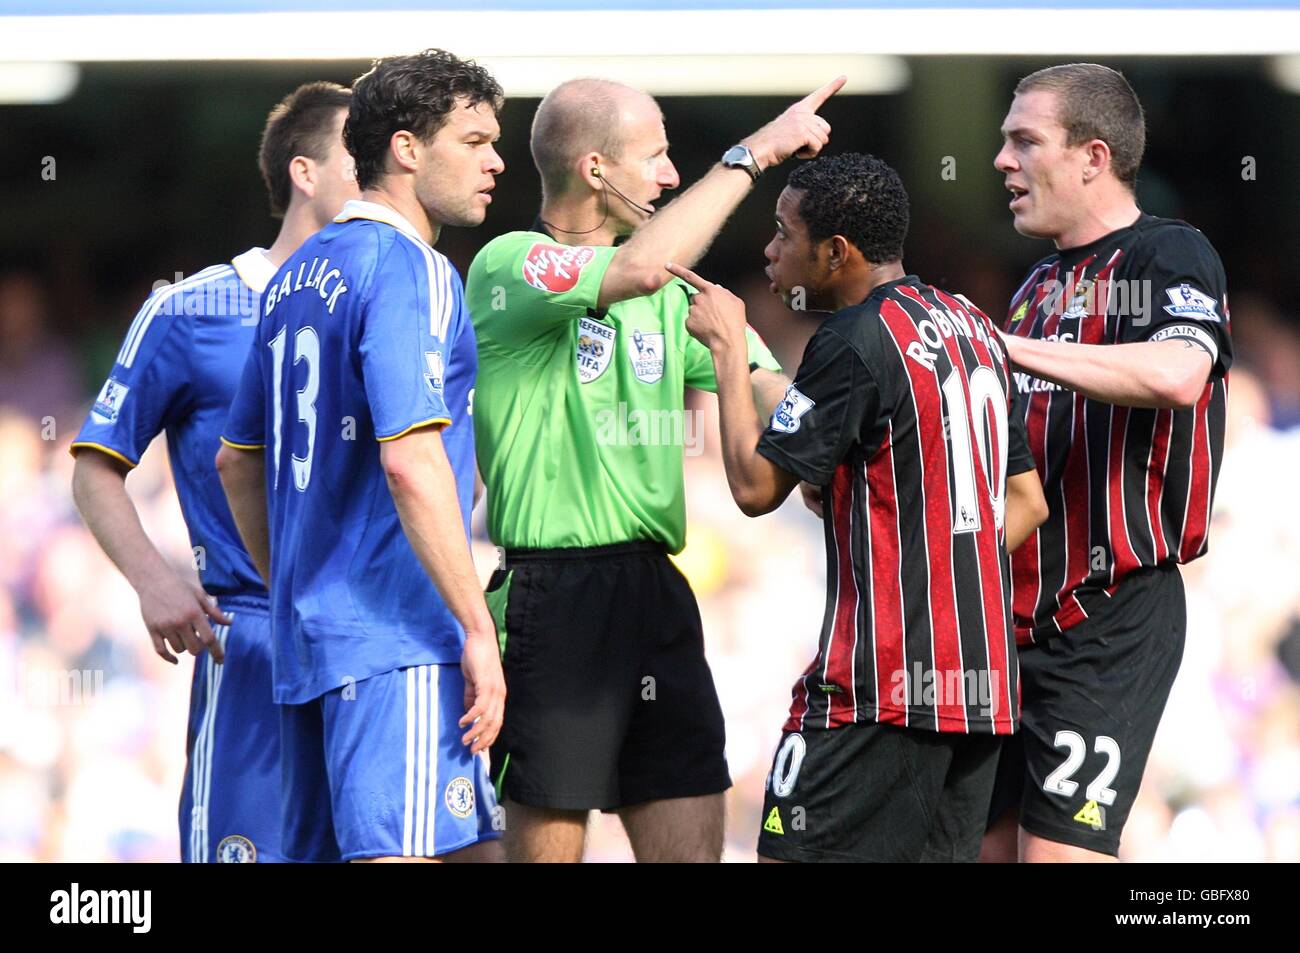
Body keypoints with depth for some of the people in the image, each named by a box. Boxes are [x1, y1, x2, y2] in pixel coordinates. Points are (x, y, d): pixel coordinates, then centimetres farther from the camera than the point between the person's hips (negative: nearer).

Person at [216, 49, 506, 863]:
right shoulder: (409, 272, -11)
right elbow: (410, 461, -20)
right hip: (396, 638, -9)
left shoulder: (298, 275, 17)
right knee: (404, 849, -12)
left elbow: (237, 459, 23)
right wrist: (478, 630, -18)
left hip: (306, 640, 9)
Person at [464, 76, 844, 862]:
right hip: (554, 593, -7)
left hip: (657, 590, 7)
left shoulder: (669, 295, 17)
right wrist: (752, 155, -18)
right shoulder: (509, 267, -7)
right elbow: (641, 267, -24)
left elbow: (771, 392, 14)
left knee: (694, 840, 2)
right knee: (547, 845, -2)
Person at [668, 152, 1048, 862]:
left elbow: (755, 486, -10)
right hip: (982, 685, 9)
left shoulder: (853, 343, -13)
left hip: (882, 682, -9)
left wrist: (727, 345, -2)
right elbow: (1026, 501, 19)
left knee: (792, 854, -7)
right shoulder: (972, 327, 14)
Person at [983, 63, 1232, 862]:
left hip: (1109, 620, -9)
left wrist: (1003, 346, -26)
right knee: (986, 842, 7)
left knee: (1060, 851, -14)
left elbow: (1176, 375, -30)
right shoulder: (1042, 284, 19)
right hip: (1015, 617, 9)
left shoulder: (1169, 256, -7)